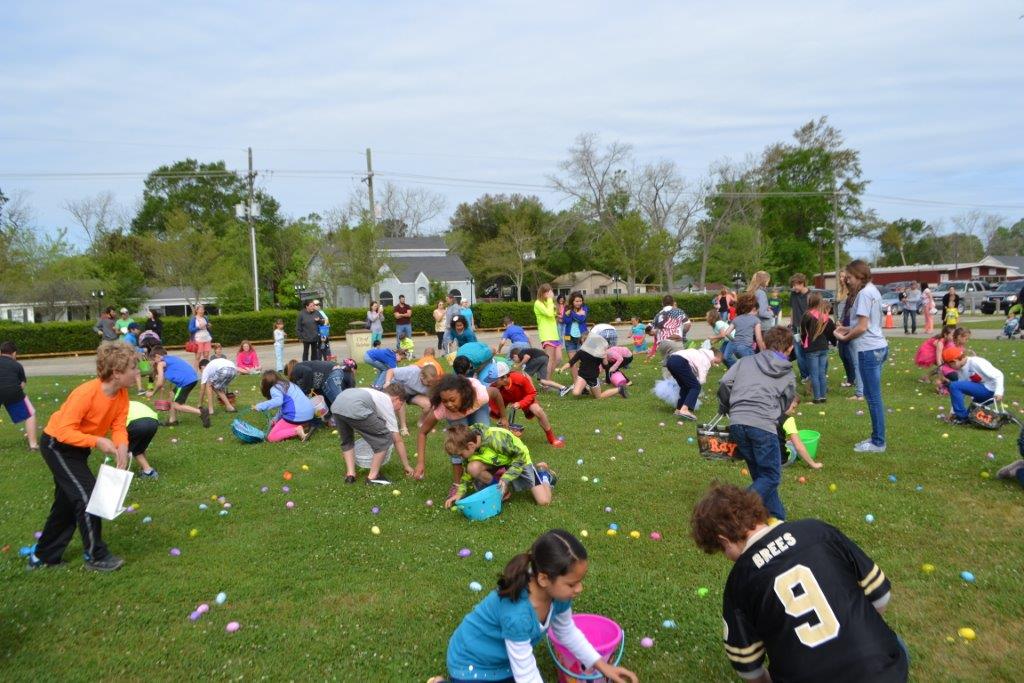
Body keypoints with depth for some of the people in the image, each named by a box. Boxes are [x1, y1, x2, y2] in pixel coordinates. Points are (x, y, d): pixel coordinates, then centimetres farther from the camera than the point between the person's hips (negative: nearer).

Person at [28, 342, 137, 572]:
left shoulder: (122, 394, -12)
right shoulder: (86, 393, -33)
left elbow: (118, 425, -12)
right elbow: (64, 431, -33)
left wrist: (122, 446, -32)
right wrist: (97, 441, -41)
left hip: (77, 447, 9)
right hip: (57, 445, -8)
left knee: (68, 502, 16)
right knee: (87, 496, -12)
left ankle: (43, 556, 33)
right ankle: (96, 557, 2)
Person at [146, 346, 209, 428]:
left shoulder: (160, 363, 3)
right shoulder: (171, 358, 27)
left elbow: (160, 383, 0)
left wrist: (152, 393, 15)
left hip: (186, 381, -9)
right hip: (193, 378, 9)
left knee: (176, 405, -1)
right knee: (173, 400, 25)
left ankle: (201, 412, -13)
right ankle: (172, 420, 33)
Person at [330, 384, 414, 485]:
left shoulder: (375, 394, 38)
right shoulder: (387, 404, 21)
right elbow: (397, 440, 19)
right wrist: (407, 466, 26)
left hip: (336, 405, 7)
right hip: (355, 409, -7)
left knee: (347, 441, 33)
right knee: (385, 438, 10)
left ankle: (350, 474, 21)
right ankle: (372, 477, 13)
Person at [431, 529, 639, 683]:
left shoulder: (557, 592, -19)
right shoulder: (517, 613, -40)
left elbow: (568, 632, 3)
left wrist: (602, 666, -2)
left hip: (504, 658, 7)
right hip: (473, 664, -7)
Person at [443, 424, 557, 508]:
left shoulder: (496, 439, -38)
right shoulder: (470, 439, -18)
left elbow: (521, 455, -28)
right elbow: (468, 471, -3)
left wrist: (506, 478, -32)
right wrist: (460, 492, -11)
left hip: (520, 460, -5)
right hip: (499, 463, 5)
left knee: (543, 501, -16)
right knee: (473, 467, -27)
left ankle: (542, 471, 14)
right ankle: (503, 489, -2)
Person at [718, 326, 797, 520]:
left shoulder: (745, 361, 19)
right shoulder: (789, 376, 18)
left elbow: (725, 383, 7)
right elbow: (783, 406, 17)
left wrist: (724, 409, 21)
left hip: (736, 423, 4)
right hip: (763, 426, -4)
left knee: (760, 474, 17)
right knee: (770, 477, 6)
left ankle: (777, 519, 19)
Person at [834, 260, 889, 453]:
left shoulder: (864, 293, -15)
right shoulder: (873, 290, 15)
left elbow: (862, 327, -18)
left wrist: (845, 337, -4)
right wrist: (848, 330, 13)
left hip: (869, 350, -10)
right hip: (878, 347, 10)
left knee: (874, 397, -3)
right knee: (873, 395, 15)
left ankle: (878, 443, 4)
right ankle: (876, 438, 22)